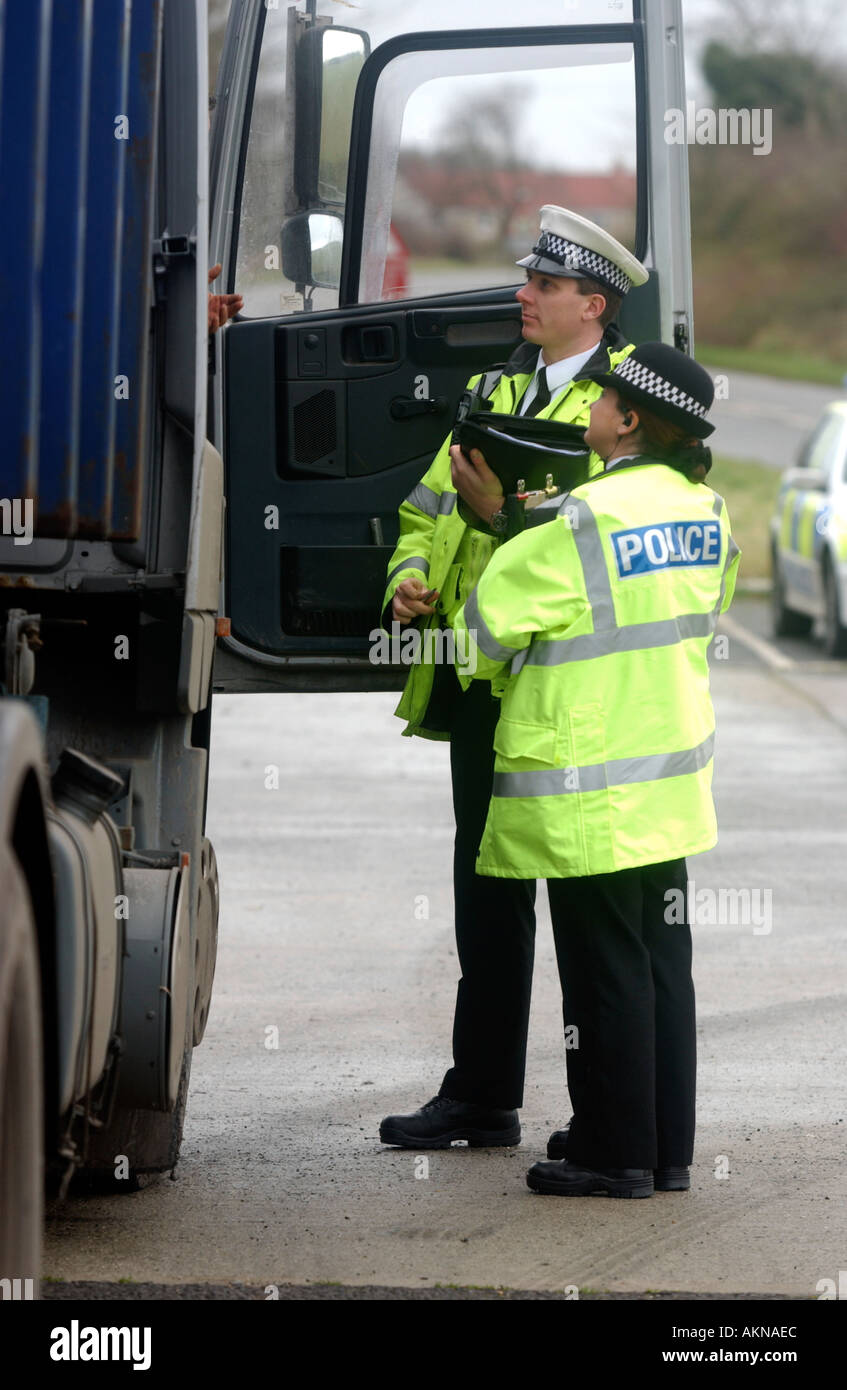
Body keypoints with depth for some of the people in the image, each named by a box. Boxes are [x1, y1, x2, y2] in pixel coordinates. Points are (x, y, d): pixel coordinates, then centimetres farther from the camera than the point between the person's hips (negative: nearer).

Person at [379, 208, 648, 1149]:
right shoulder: (494, 391, 18)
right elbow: (428, 510, 22)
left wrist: (505, 510, -22)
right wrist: (410, 580, 3)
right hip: (481, 677, 7)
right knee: (486, 886, 12)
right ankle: (481, 1095, 19)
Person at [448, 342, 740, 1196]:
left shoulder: (582, 524, -18)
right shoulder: (706, 513, 4)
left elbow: (486, 622, -9)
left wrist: (482, 669, 14)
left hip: (589, 790, -7)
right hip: (673, 779, 7)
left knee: (605, 970, 0)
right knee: (663, 959, 13)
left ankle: (615, 1151, 5)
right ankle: (667, 1147, 18)